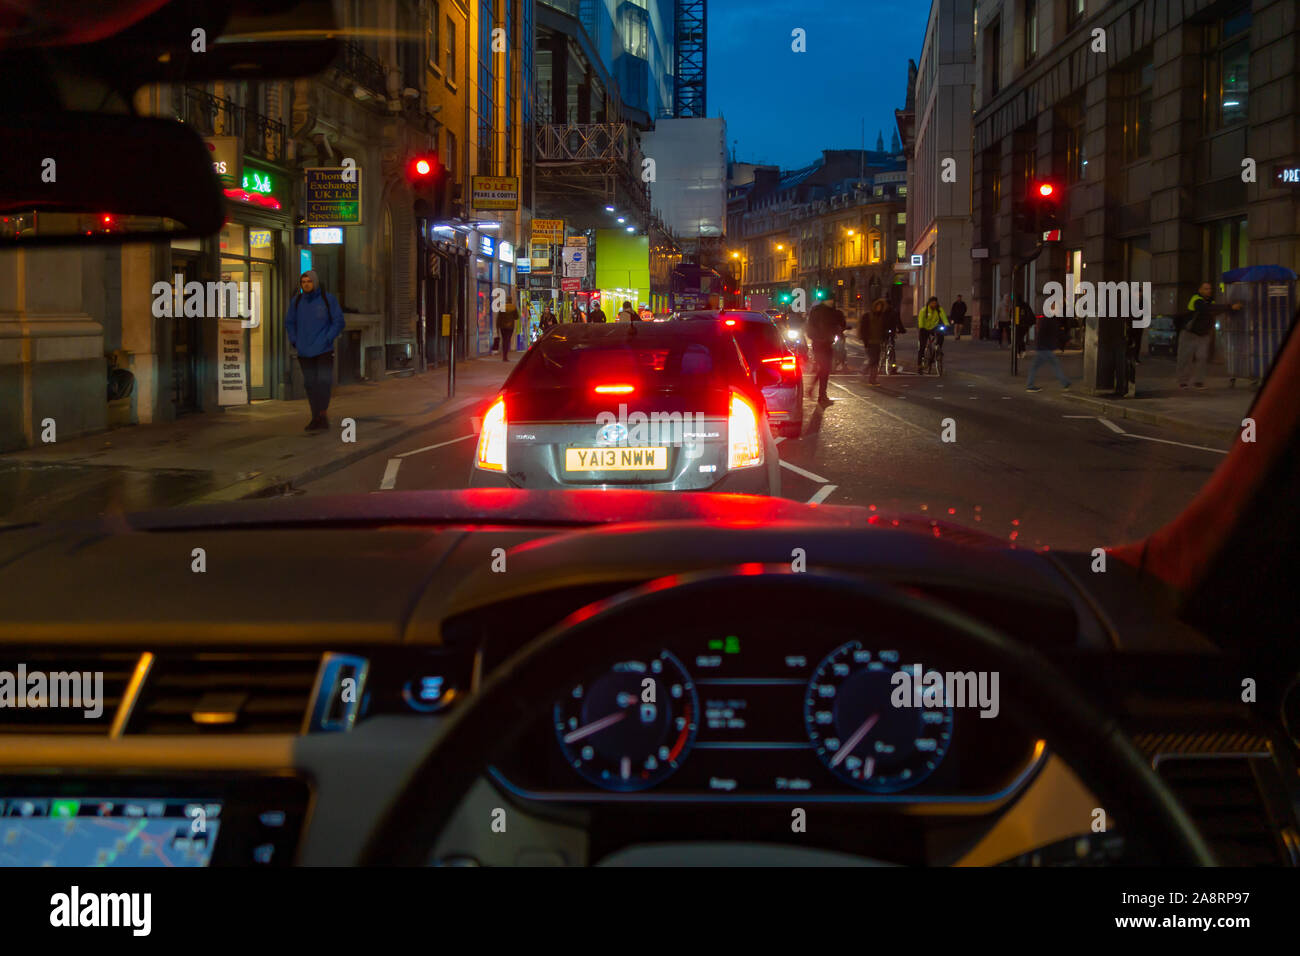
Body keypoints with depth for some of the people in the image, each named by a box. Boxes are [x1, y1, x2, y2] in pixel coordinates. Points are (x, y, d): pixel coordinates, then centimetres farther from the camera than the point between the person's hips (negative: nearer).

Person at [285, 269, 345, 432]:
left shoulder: (328, 299, -3)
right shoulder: (296, 301, 5)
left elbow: (338, 321, -1)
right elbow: (290, 323, 16)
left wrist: (327, 340, -10)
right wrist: (294, 342, 5)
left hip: (324, 351, -3)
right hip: (304, 353, 3)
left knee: (324, 381, -14)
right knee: (310, 384, 5)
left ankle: (322, 414, -8)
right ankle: (317, 419, 11)